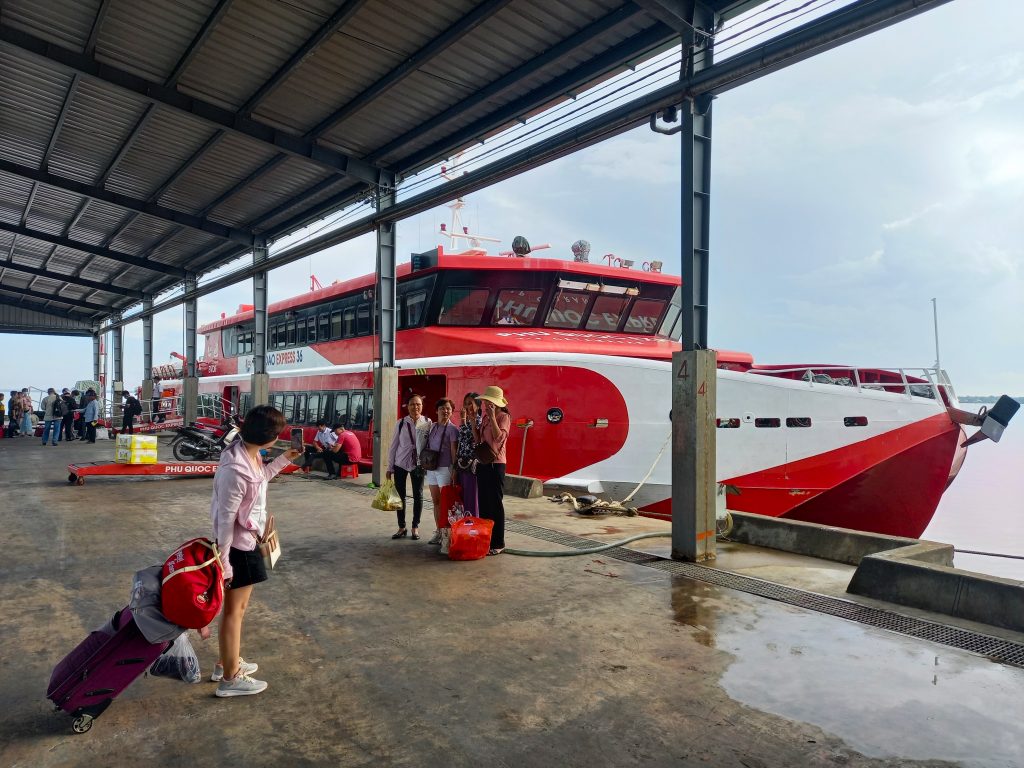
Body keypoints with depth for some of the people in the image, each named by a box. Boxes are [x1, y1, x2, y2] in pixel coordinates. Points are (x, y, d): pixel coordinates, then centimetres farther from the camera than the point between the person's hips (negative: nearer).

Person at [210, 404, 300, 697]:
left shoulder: (251, 455, -2)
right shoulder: (236, 470, -30)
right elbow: (225, 519, -25)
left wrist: (283, 460, 18)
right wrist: (223, 561, -19)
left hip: (246, 541, 9)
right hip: (238, 545, -9)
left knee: (238, 606, 23)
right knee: (234, 609, 7)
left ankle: (228, 663, 40)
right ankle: (231, 678, 23)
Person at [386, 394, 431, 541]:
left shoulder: (428, 423, -5)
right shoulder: (401, 423, -3)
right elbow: (394, 445, 2)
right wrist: (389, 467, 3)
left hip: (419, 464, -1)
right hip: (400, 463, 1)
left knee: (418, 495, 7)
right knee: (400, 495, 6)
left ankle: (415, 527, 22)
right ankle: (402, 527, 20)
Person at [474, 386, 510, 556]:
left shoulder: (503, 417, -8)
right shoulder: (485, 417, 13)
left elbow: (499, 437, -23)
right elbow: (477, 440, 10)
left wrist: (492, 417, -21)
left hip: (495, 464, -7)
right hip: (482, 463, 7)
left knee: (495, 503, -3)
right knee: (483, 503, 11)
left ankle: (498, 543, 5)